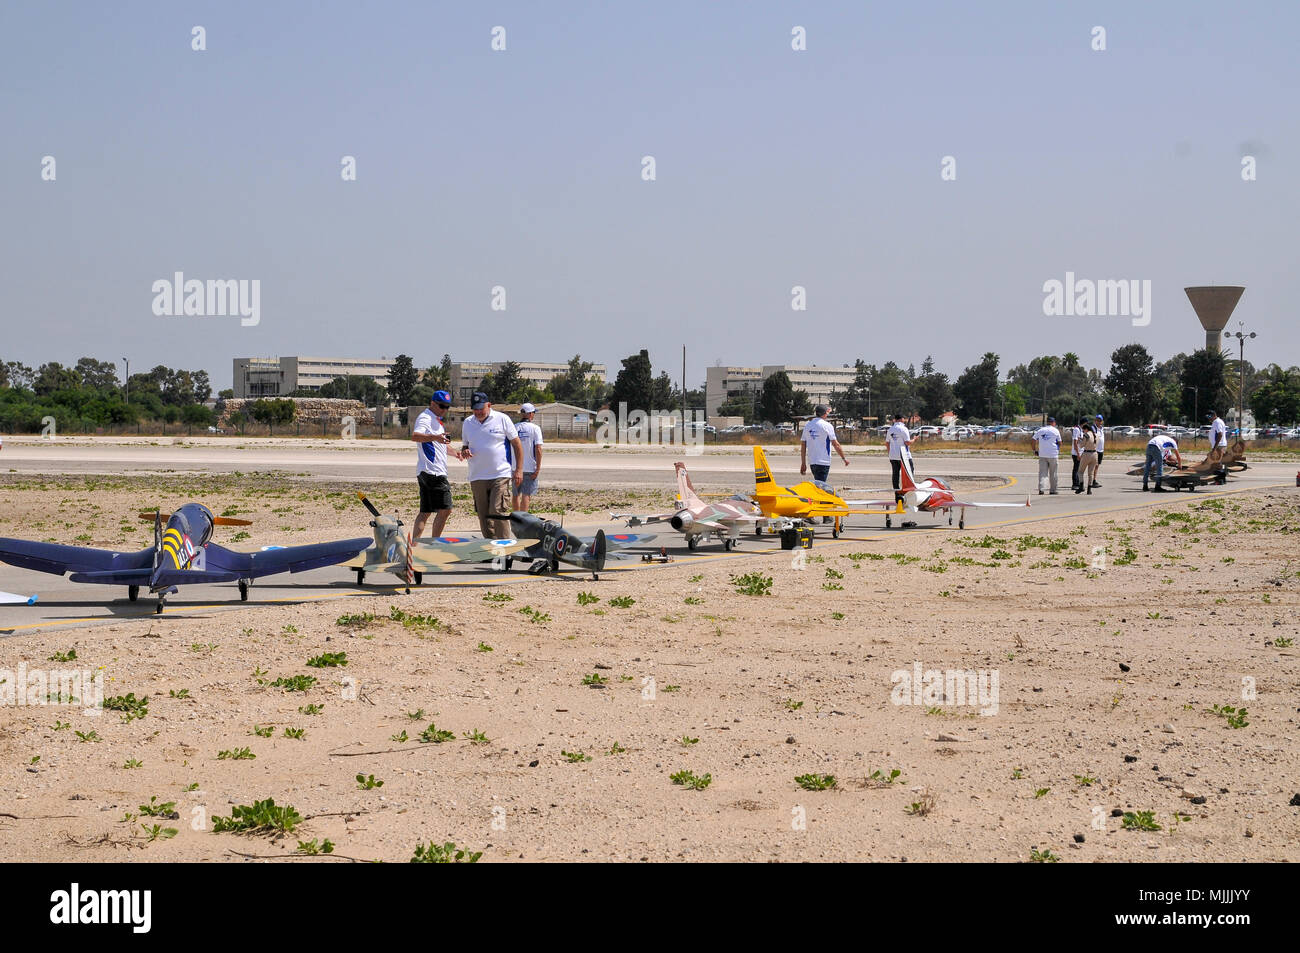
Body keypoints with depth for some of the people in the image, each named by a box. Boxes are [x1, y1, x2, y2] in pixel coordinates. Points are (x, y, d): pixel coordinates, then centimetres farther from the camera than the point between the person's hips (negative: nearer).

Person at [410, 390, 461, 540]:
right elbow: (415, 436, -30)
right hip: (432, 472, -11)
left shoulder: (436, 420, 23)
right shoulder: (425, 418, -10)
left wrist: (452, 452, 42)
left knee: (425, 512, 9)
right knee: (444, 509, -11)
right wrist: (434, 437, -44)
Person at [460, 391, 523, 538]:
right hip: (477, 477, 5)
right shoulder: (467, 423, 11)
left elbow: (517, 444, 3)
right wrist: (464, 452, -3)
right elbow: (465, 446, 22)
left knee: (498, 511, -15)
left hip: (500, 475, -4)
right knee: (483, 515, 5)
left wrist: (519, 470, -3)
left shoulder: (502, 419, 0)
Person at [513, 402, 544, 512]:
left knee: (516, 494, 15)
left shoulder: (513, 428, 4)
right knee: (526, 494, -3)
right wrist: (538, 468, -10)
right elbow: (538, 449, -13)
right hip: (530, 467, -4)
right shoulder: (535, 428, -7)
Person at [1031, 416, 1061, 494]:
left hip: (1042, 455, 2)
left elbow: (1033, 440, 4)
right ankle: (1053, 490, 14)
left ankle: (1040, 488, -16)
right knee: (1053, 473, 9)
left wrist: (1035, 450, 10)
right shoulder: (1055, 431, 1)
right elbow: (1059, 443, 4)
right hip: (1053, 455, -2)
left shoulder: (1040, 430, 7)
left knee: (1042, 472, 1)